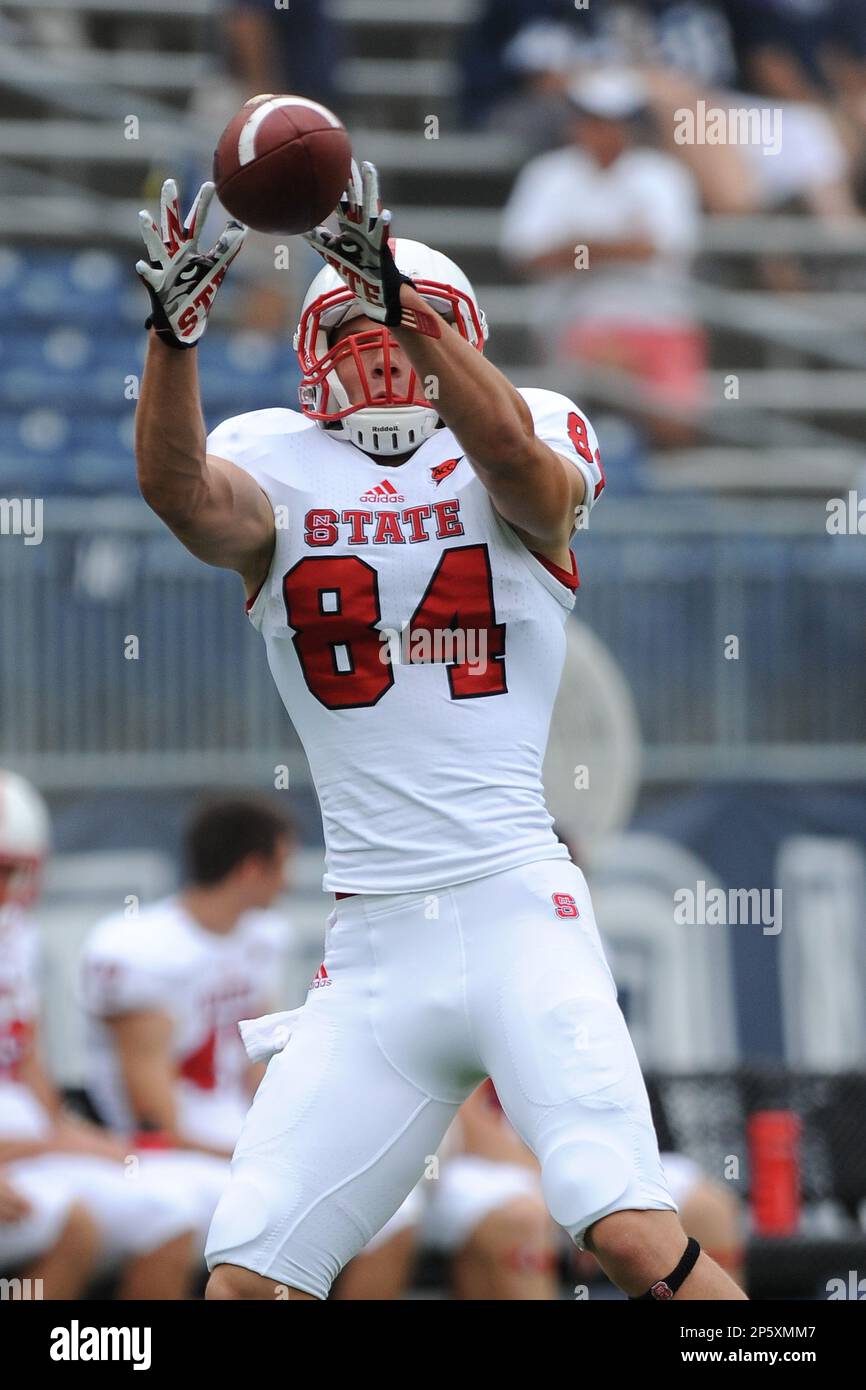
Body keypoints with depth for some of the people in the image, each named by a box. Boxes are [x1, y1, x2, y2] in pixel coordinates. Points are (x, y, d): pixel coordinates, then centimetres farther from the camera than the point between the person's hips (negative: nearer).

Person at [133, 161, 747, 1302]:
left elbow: (509, 446, -19)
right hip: (372, 949, 3)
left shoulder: (526, 467, 6)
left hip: (517, 910, -2)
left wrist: (400, 293, -31)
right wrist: (175, 325, -30)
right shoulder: (279, 478, 9)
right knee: (245, 1278, -3)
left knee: (634, 1236, -18)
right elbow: (179, 487, -13)